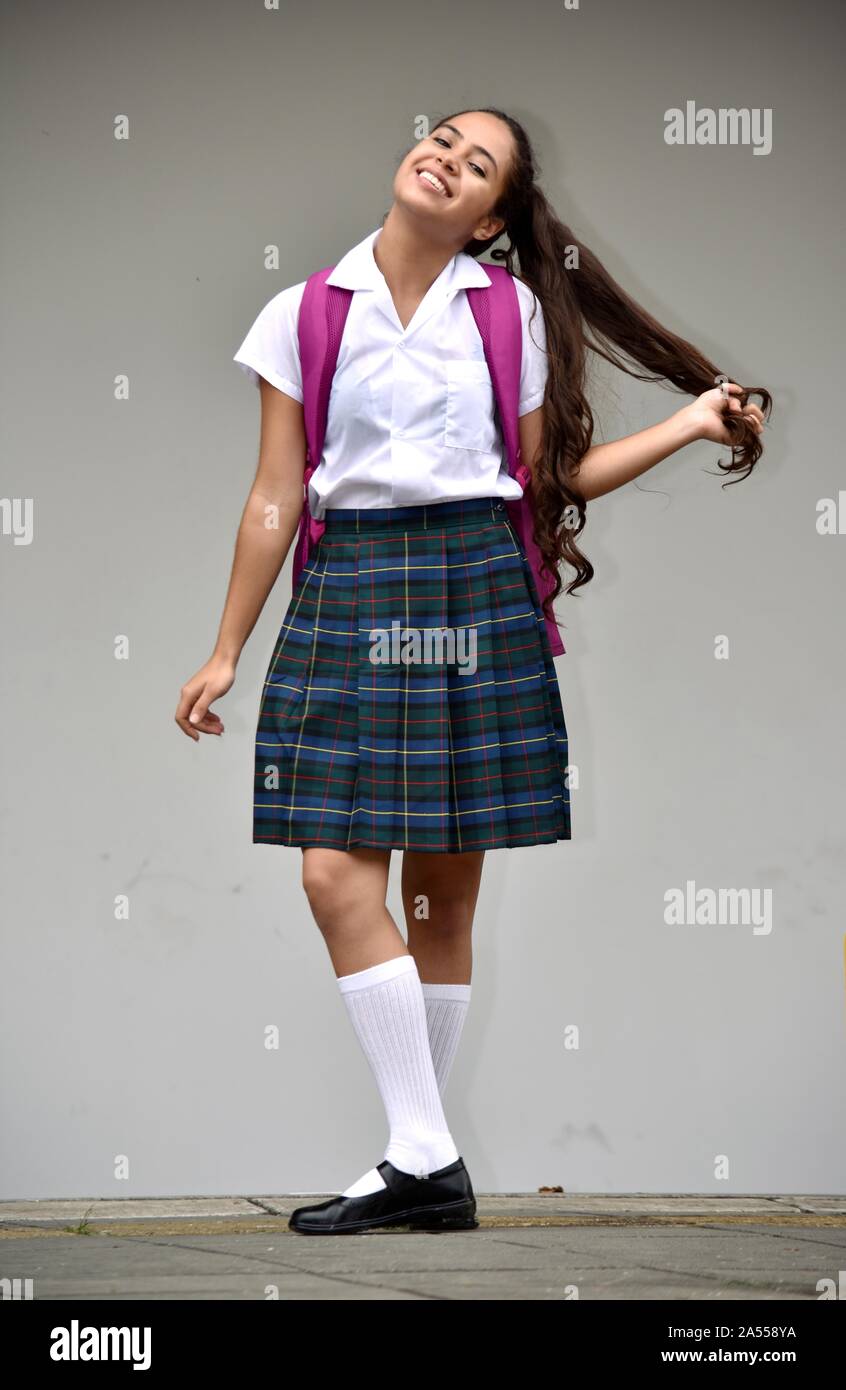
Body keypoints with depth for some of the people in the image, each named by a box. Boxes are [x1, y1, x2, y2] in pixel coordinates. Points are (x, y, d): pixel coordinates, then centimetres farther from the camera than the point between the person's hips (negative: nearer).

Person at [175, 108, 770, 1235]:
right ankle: (425, 1162, -5)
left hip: (476, 591, 0)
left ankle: (424, 1159, 7)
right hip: (347, 591, 0)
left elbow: (548, 478, 9)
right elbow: (275, 498, 8)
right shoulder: (304, 314, 6)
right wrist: (226, 654, 8)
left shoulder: (512, 312, 7)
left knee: (445, 890, 2)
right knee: (337, 875, -11)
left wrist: (690, 423, 5)